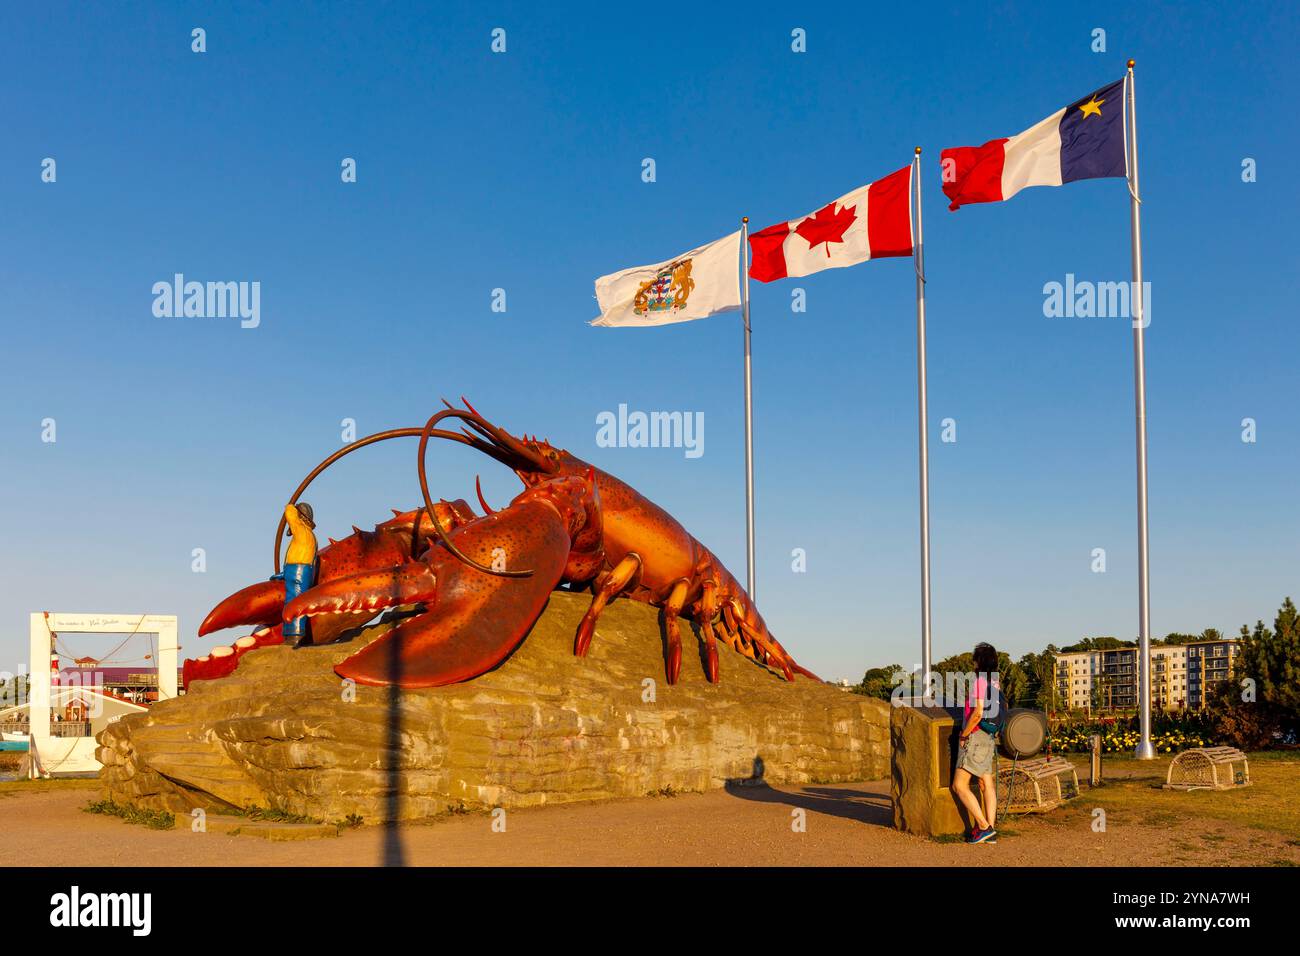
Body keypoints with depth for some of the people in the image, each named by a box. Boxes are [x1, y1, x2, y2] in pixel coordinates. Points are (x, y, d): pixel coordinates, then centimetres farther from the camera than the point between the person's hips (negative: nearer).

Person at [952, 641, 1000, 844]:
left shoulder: (980, 681, -14)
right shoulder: (994, 682, 12)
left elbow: (977, 713, -22)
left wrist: (963, 735, -11)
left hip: (975, 736, -9)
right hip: (988, 738, 9)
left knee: (959, 785, -8)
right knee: (987, 785, 7)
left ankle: (984, 827, -11)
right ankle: (990, 831, 6)